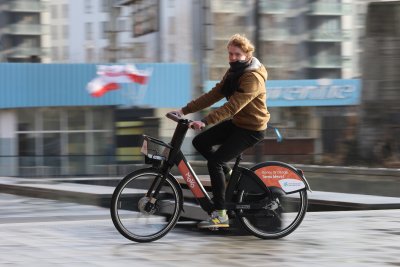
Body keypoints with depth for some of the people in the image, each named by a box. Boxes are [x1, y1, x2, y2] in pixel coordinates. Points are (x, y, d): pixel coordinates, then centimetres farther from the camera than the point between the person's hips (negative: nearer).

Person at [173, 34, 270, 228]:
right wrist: (185, 110, -5)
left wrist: (204, 121, -39)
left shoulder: (253, 78, -23)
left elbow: (232, 106, -32)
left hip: (251, 129, -9)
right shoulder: (233, 73, 7)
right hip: (236, 123, 9)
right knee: (200, 142, 3)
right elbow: (213, 95, 3)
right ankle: (230, 175, 17)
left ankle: (220, 215, -13)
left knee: (214, 161, -17)